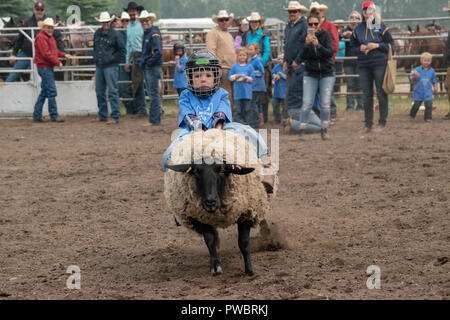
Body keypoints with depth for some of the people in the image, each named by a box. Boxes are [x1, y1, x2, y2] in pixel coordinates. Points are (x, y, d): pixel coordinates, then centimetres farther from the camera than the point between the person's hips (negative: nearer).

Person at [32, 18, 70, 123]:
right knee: (51, 91, -10)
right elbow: (46, 54, -20)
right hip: (44, 66, -10)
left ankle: (36, 116, 14)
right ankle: (54, 116, -7)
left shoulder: (50, 37, 18)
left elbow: (54, 51, 28)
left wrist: (63, 55, 12)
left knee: (44, 92, 11)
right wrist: (58, 62, -16)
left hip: (49, 68, 10)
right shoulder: (41, 37, -14)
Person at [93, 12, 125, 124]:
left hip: (110, 66, -6)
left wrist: (112, 58, -8)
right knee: (99, 92, 12)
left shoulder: (115, 34, -6)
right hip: (99, 66, 7)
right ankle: (102, 115, 22)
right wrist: (95, 57, 12)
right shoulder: (97, 34, 11)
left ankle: (115, 117, -6)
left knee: (112, 92, -7)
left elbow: (122, 50, -4)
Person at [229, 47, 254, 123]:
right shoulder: (235, 66, 7)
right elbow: (230, 77, 9)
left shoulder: (249, 67, 6)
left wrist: (247, 78, -13)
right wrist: (235, 76, -10)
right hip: (238, 91, -1)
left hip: (247, 91, 1)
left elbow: (252, 78, 6)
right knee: (237, 109, -1)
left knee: (247, 108, 4)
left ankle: (246, 122, 11)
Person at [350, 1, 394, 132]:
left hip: (380, 64, -3)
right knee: (367, 95, 5)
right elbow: (352, 46, 16)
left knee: (381, 94, -1)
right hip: (364, 66, 3)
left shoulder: (381, 26, 0)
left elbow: (391, 45, 2)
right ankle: (368, 124, 12)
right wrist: (360, 48, -5)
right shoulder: (358, 29, 10)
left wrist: (377, 45, -13)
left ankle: (382, 122, 8)